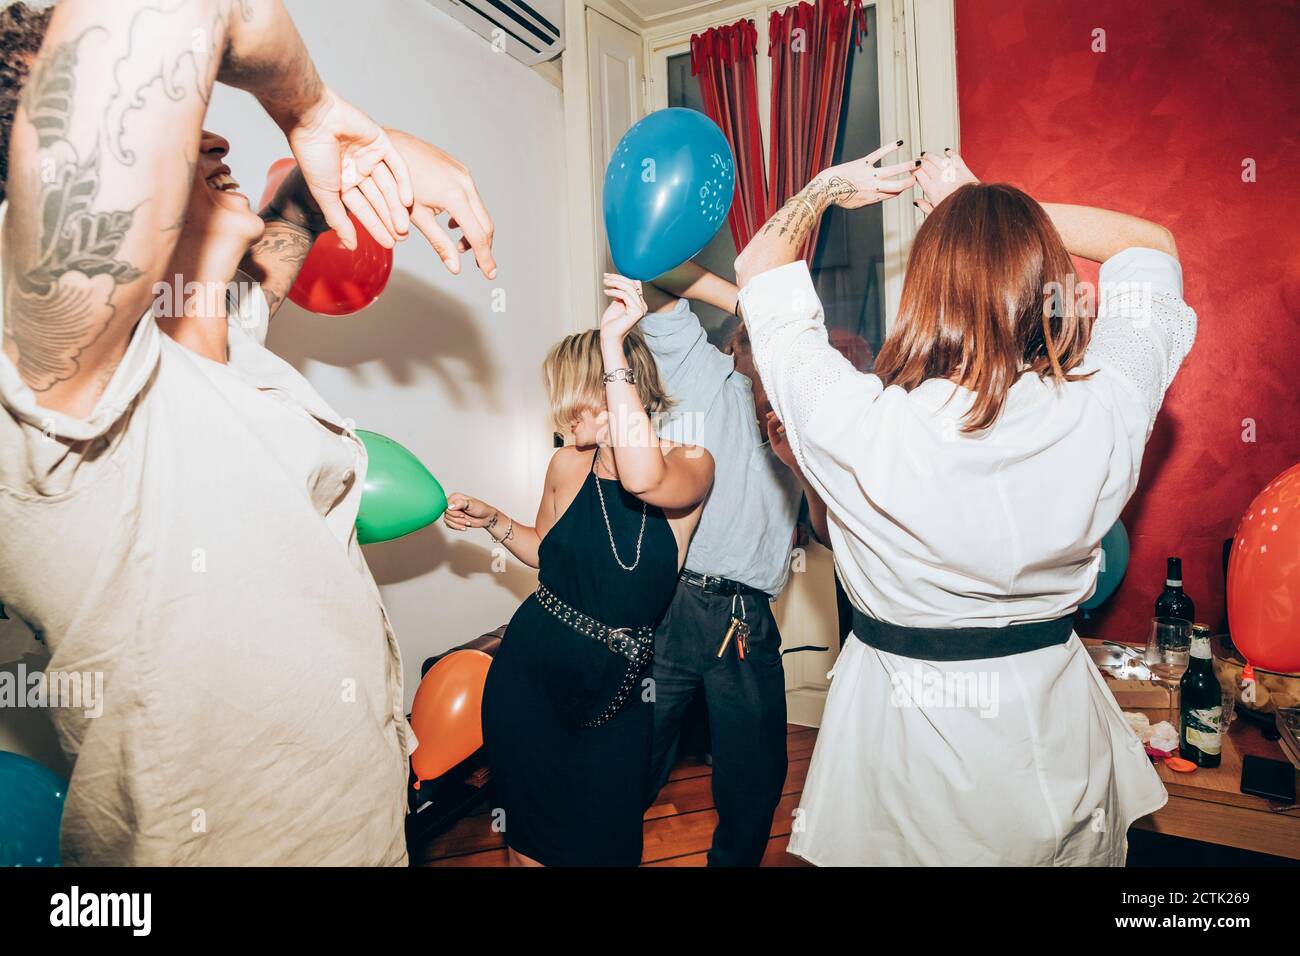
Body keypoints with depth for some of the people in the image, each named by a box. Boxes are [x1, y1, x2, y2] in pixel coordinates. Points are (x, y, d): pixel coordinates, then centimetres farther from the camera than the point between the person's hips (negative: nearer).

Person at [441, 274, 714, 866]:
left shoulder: (691, 464, -12)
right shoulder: (567, 467, -2)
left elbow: (643, 478, -38)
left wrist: (613, 344, -34)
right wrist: (492, 521, 0)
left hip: (616, 687, -2)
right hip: (530, 670, 3)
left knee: (606, 844, 13)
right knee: (531, 841, 16)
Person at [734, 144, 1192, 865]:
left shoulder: (852, 421, -26)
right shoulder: (1100, 416, -19)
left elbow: (758, 268, -7)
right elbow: (1153, 246, 2)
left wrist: (827, 189, 8)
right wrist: (994, 205, -1)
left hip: (895, 721, -2)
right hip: (1049, 723, 3)